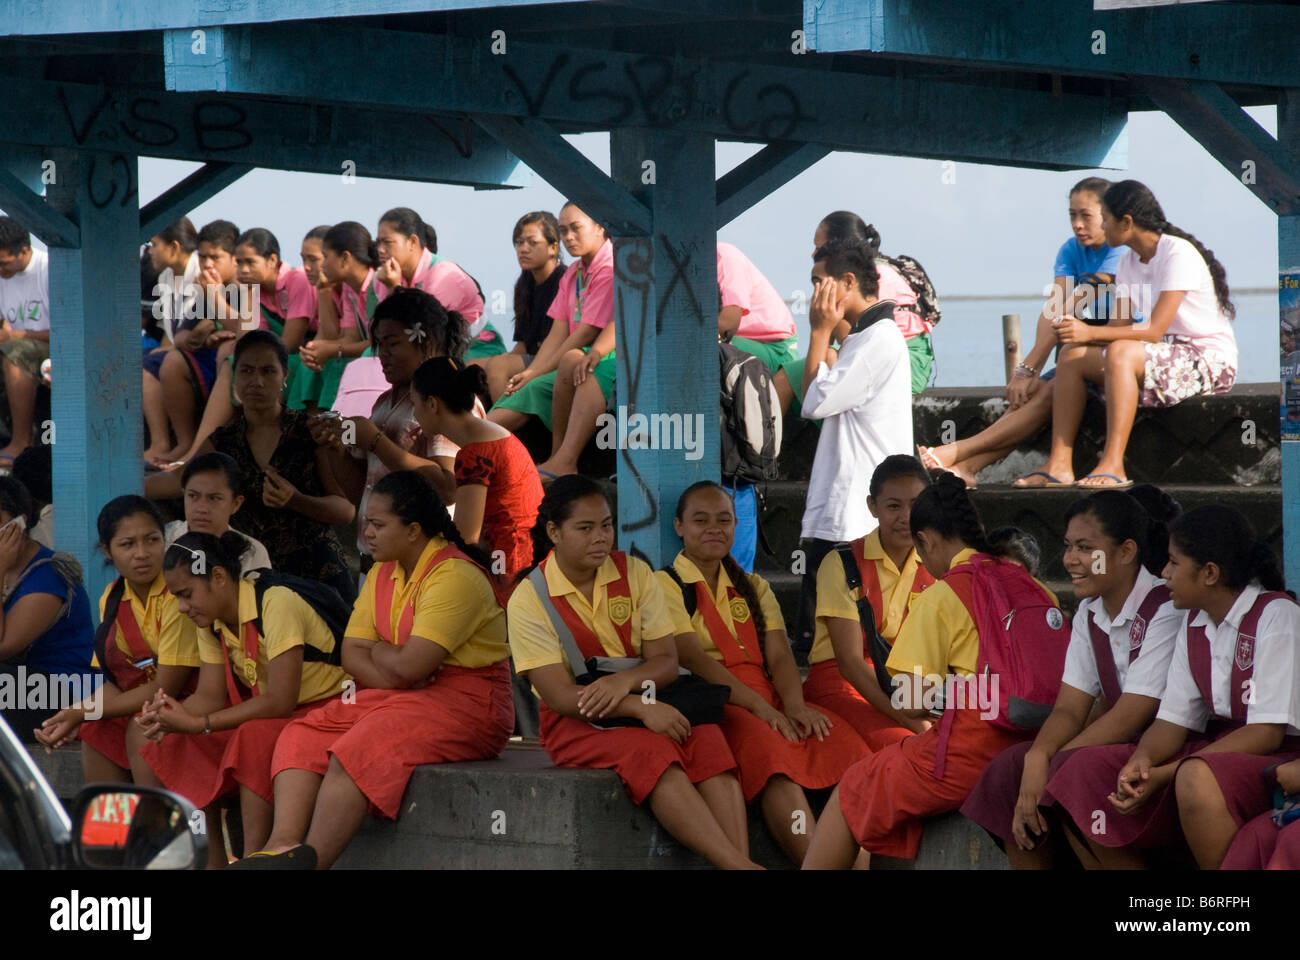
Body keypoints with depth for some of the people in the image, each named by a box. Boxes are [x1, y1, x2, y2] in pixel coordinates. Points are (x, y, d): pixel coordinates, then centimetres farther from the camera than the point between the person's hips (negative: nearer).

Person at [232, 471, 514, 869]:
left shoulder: (456, 578, -17)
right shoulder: (384, 573, 13)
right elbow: (352, 654, 7)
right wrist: (389, 676, -13)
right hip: (404, 696, 9)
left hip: (466, 702, -9)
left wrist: (377, 651, -1)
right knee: (301, 738, -7)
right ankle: (283, 844, -27)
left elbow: (407, 666, -23)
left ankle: (310, 859, -32)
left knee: (358, 749, -30)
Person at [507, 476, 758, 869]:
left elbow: (666, 660, 1)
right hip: (575, 721, -4)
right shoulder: (529, 600, -7)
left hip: (645, 706, 4)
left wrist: (626, 680, -23)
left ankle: (741, 858, -43)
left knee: (708, 740, -30)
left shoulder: (635, 573, 5)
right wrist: (643, 708, -27)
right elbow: (560, 696, -15)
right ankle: (739, 866, -43)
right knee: (653, 752, -35)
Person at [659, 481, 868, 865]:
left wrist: (794, 704, -13)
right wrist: (759, 707, -20)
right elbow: (694, 659, -8)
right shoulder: (666, 585, 6)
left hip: (766, 700, 5)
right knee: (767, 745, -38)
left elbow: (779, 656, 9)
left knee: (840, 737, -26)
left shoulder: (753, 588, 24)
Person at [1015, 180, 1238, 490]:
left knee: (1121, 352, -34)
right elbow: (1121, 326, 4)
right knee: (1072, 355, -5)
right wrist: (1079, 332, -14)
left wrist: (1091, 332, -29)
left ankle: (1113, 465, -37)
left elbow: (1155, 330, -25)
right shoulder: (1128, 261, 10)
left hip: (1210, 361, -9)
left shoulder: (1177, 254, -17)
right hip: (1166, 353, 9)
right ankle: (1059, 463, -13)